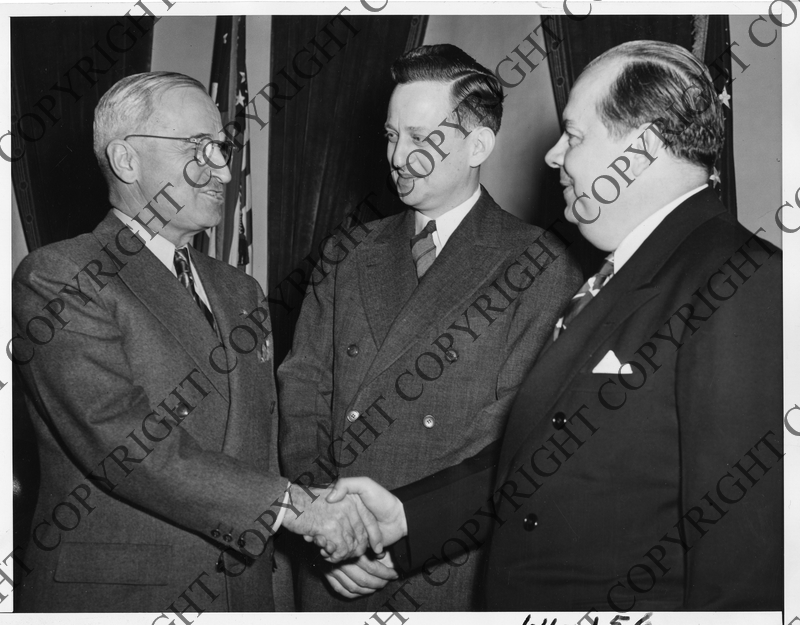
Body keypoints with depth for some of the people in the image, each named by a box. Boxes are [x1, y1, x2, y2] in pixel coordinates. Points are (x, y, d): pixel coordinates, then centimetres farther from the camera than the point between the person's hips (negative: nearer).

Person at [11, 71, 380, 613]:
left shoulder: (240, 291, 13)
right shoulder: (57, 280, -11)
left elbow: (264, 441, 12)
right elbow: (122, 442, -20)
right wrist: (290, 503, -21)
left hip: (243, 591, 6)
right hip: (112, 595, -6)